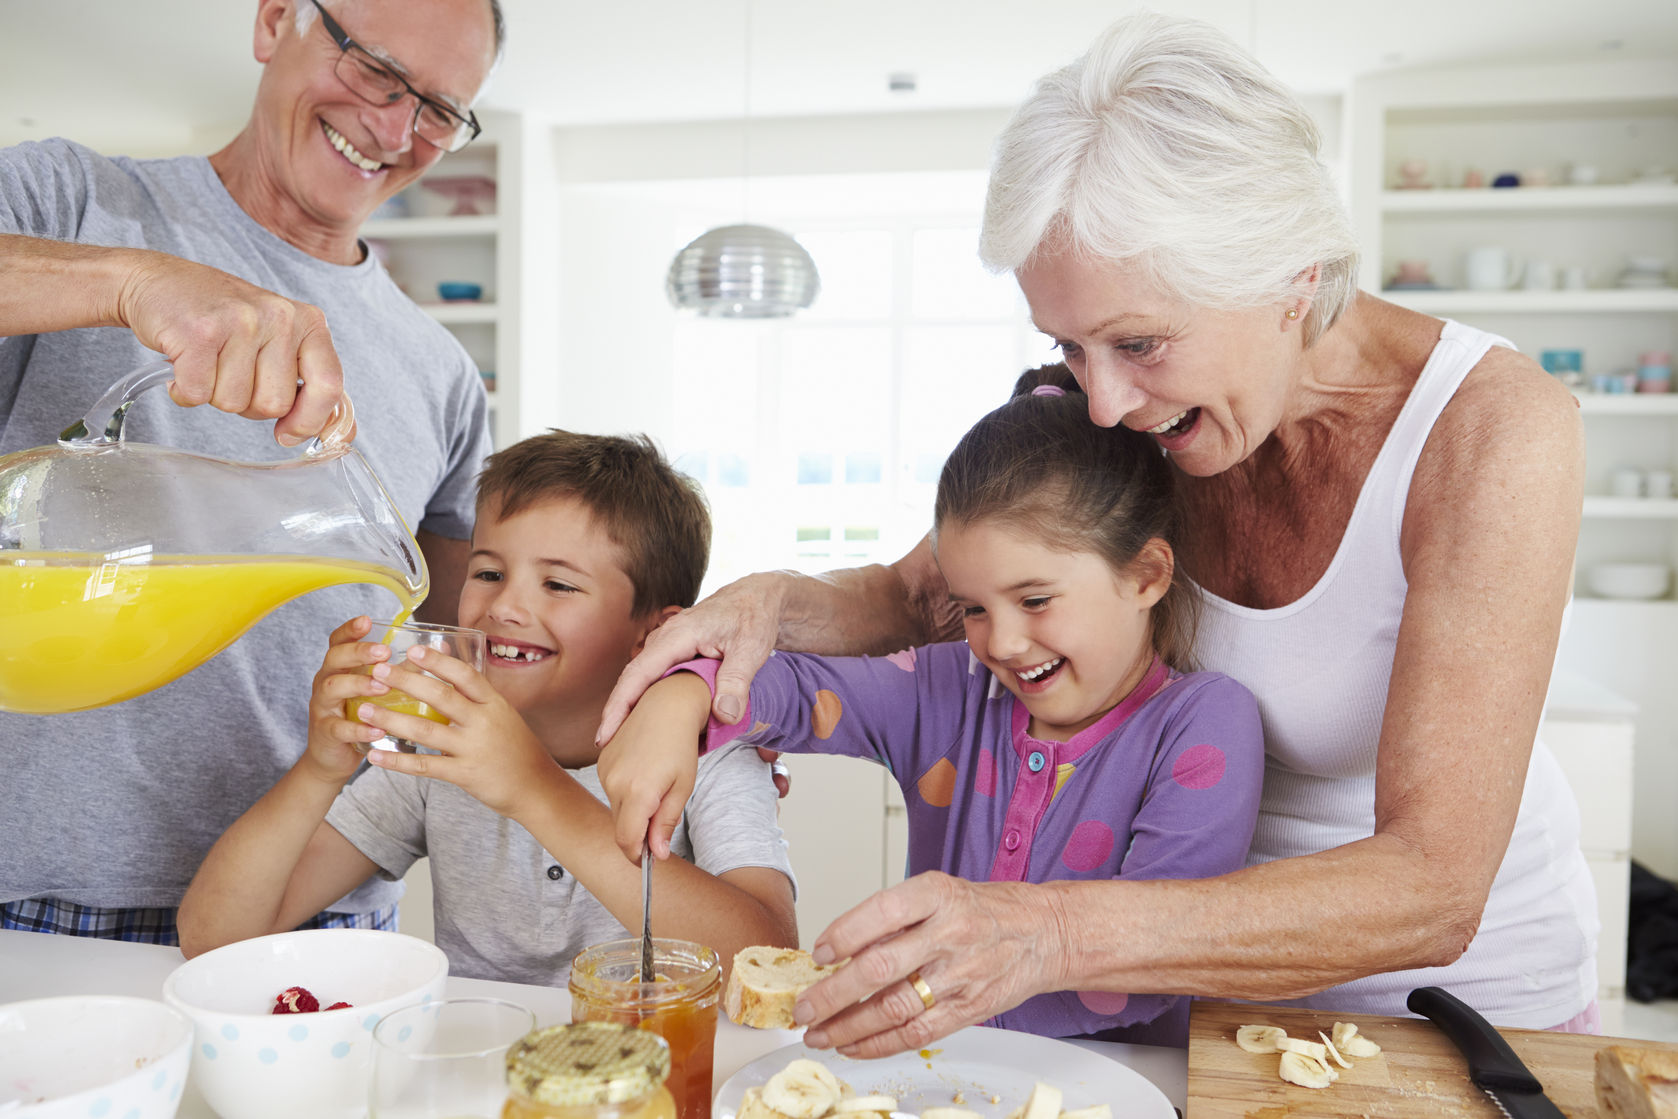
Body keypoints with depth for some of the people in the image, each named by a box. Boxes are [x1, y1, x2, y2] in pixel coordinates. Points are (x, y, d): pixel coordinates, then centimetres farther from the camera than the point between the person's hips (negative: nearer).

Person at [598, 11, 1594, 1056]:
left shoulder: (1493, 430, -27)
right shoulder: (1130, 421, -14)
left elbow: (1430, 889, -33)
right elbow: (917, 593, -3)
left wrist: (1053, 931, -47)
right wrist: (773, 603, -25)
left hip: (1463, 996, -1)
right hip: (1229, 969, 2)